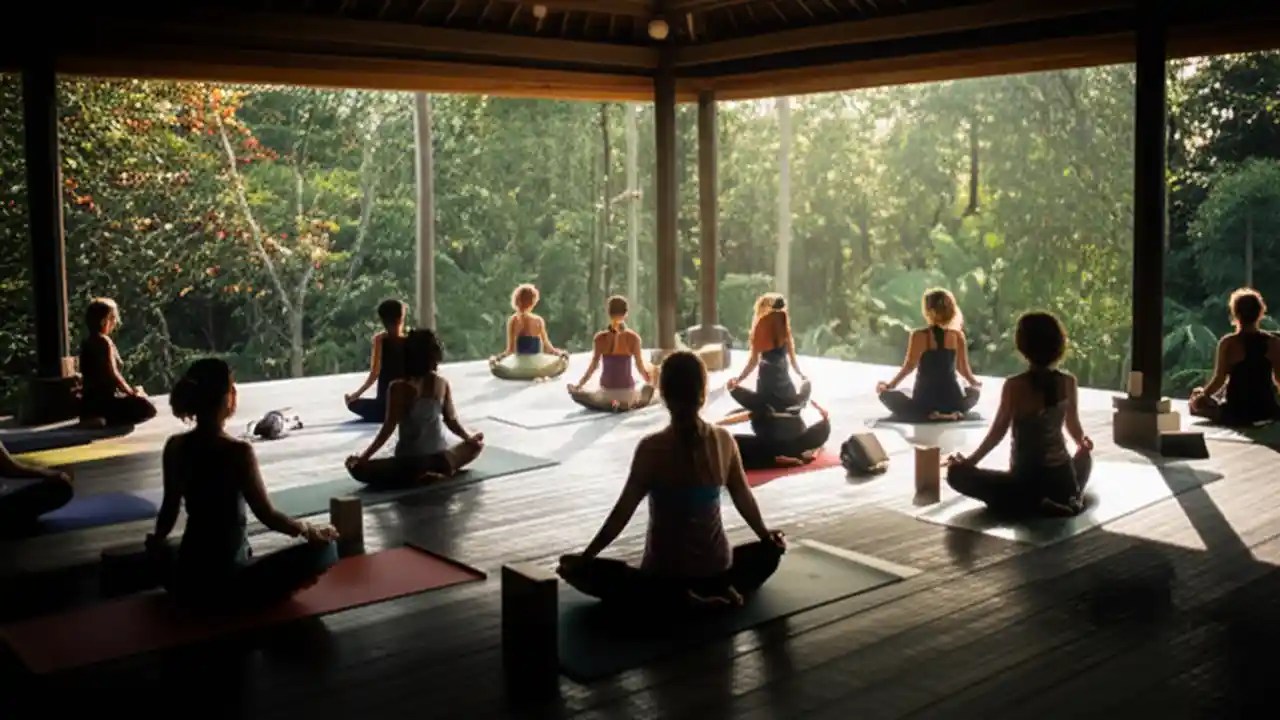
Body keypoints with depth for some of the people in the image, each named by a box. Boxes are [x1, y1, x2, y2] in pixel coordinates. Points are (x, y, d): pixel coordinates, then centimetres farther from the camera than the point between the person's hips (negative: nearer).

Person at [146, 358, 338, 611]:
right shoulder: (238, 452, -20)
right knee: (324, 548, 1)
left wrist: (156, 539, 33)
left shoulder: (175, 446, -2)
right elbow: (267, 516, -14)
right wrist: (308, 530, 4)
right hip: (227, 583, -7)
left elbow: (170, 507, 12)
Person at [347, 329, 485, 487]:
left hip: (411, 462, -4)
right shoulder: (443, 384, -4)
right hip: (443, 458, 4)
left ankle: (415, 477, -10)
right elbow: (451, 420, 5)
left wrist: (362, 457, -9)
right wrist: (470, 438, 24)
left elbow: (388, 428, -14)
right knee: (476, 445, 32)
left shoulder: (398, 388, -14)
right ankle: (444, 471, 4)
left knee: (357, 469, 3)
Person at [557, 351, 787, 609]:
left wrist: (584, 557, -2)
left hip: (665, 572, -4)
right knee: (770, 552, 33)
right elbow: (744, 499, 8)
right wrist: (767, 536, 26)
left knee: (578, 569, 9)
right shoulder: (724, 440, -5)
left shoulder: (652, 448, -15)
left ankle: (677, 599, -3)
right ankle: (724, 590, 4)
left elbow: (622, 513, -12)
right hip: (716, 568, 4)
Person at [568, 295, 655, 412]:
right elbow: (641, 368, -3)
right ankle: (629, 405, 2)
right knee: (649, 389, 32)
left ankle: (608, 404, 5)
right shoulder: (633, 337, -7)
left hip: (606, 393, 1)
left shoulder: (600, 338, -6)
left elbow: (593, 367, -5)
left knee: (576, 394, 28)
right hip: (628, 395, -1)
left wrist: (577, 386, 6)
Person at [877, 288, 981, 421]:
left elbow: (909, 366, -15)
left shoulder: (919, 336, -10)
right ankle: (952, 413, 6)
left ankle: (928, 415, -4)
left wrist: (889, 385, -4)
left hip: (925, 400, -4)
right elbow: (963, 369, 4)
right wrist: (975, 383, 24)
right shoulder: (957, 335, -2)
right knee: (974, 391, 37)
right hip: (953, 401, 4)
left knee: (886, 394, 17)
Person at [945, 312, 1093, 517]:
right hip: (1064, 479, 5)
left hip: (1026, 480, -5)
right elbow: (1074, 427, 13)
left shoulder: (1015, 385, -16)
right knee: (1085, 454, 40)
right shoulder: (1068, 382, -3)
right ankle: (1073, 498, 8)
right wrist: (1083, 444, 36)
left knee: (956, 474, 6)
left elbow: (997, 433, -10)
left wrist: (969, 462, 4)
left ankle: (1033, 504, -7)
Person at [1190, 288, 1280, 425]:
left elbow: (1219, 380, -11)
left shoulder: (1228, 343, -12)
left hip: (1235, 413, -4)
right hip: (1268, 412, 4)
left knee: (1197, 401, 20)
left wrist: (1203, 393, 7)